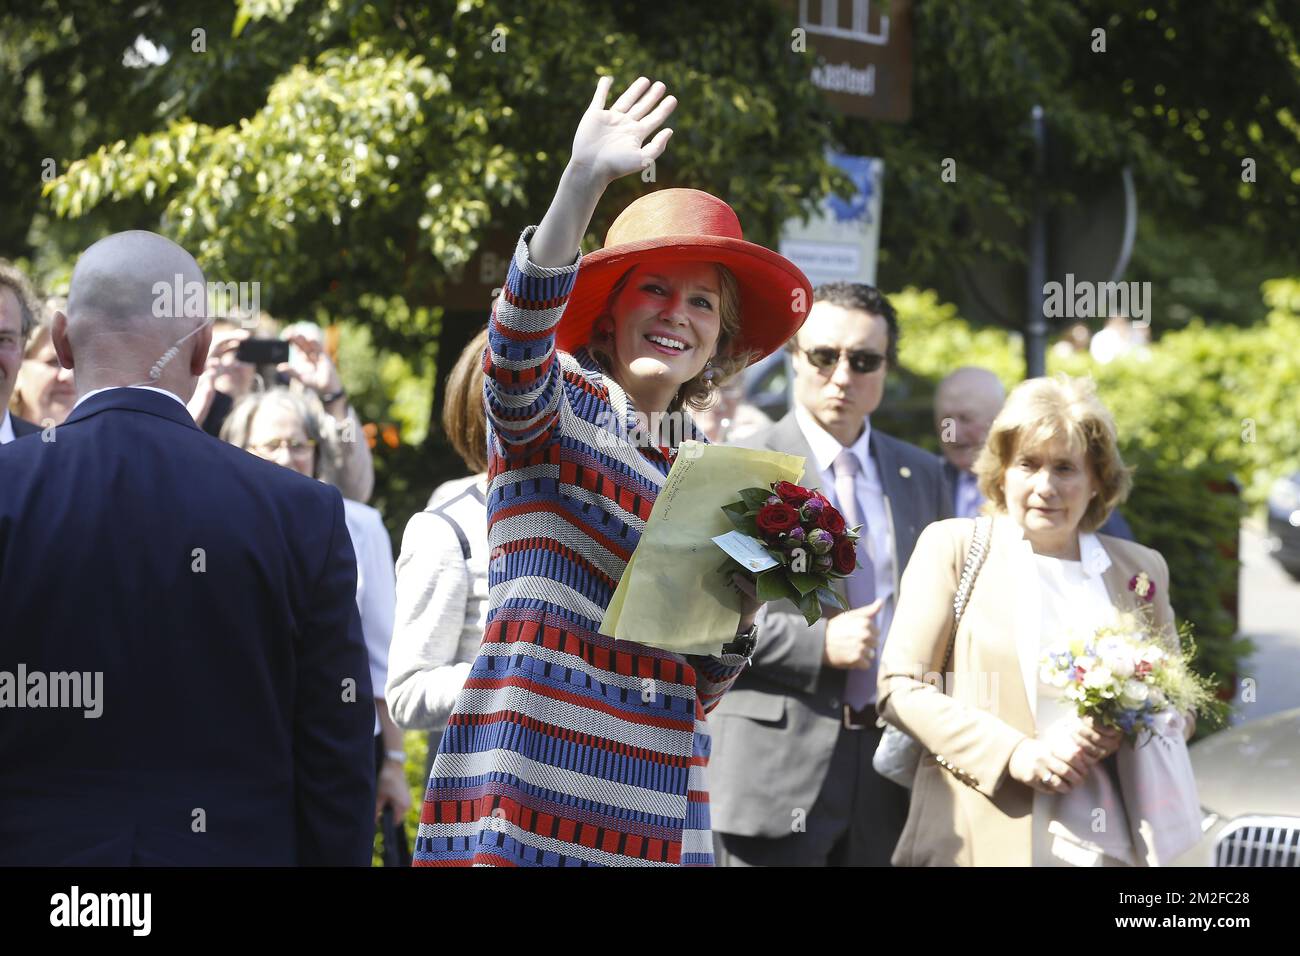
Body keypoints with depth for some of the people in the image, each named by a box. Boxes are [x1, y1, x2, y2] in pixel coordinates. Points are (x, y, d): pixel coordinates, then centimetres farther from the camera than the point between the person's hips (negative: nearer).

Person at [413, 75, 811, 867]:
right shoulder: (557, 403, 1)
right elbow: (517, 348, -25)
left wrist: (745, 601, -3)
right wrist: (581, 187, -39)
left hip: (660, 814, 6)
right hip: (532, 792, -5)